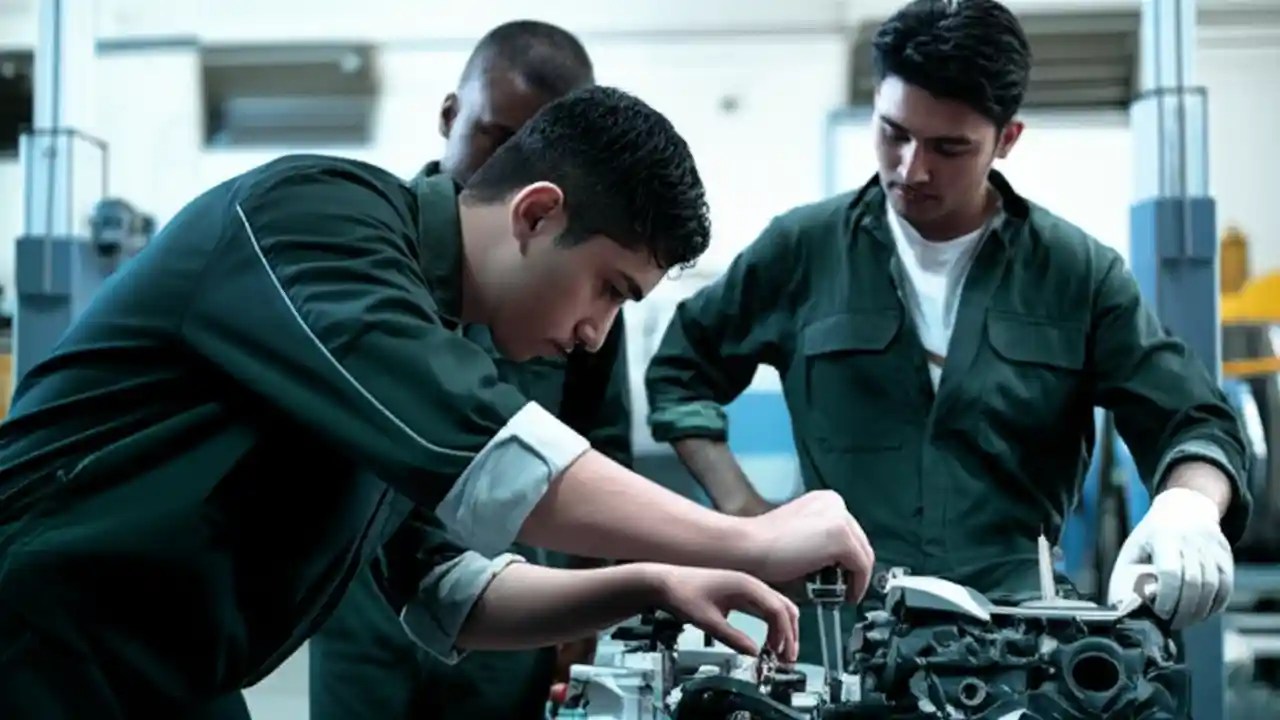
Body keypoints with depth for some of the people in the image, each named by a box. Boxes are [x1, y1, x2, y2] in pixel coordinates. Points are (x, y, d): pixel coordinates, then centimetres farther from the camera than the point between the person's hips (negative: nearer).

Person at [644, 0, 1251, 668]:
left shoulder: (1077, 274, 5)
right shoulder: (803, 250, 6)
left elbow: (1192, 424, 3)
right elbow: (679, 373, 18)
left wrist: (1189, 507, -21)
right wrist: (742, 509, 6)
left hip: (1020, 633, 1)